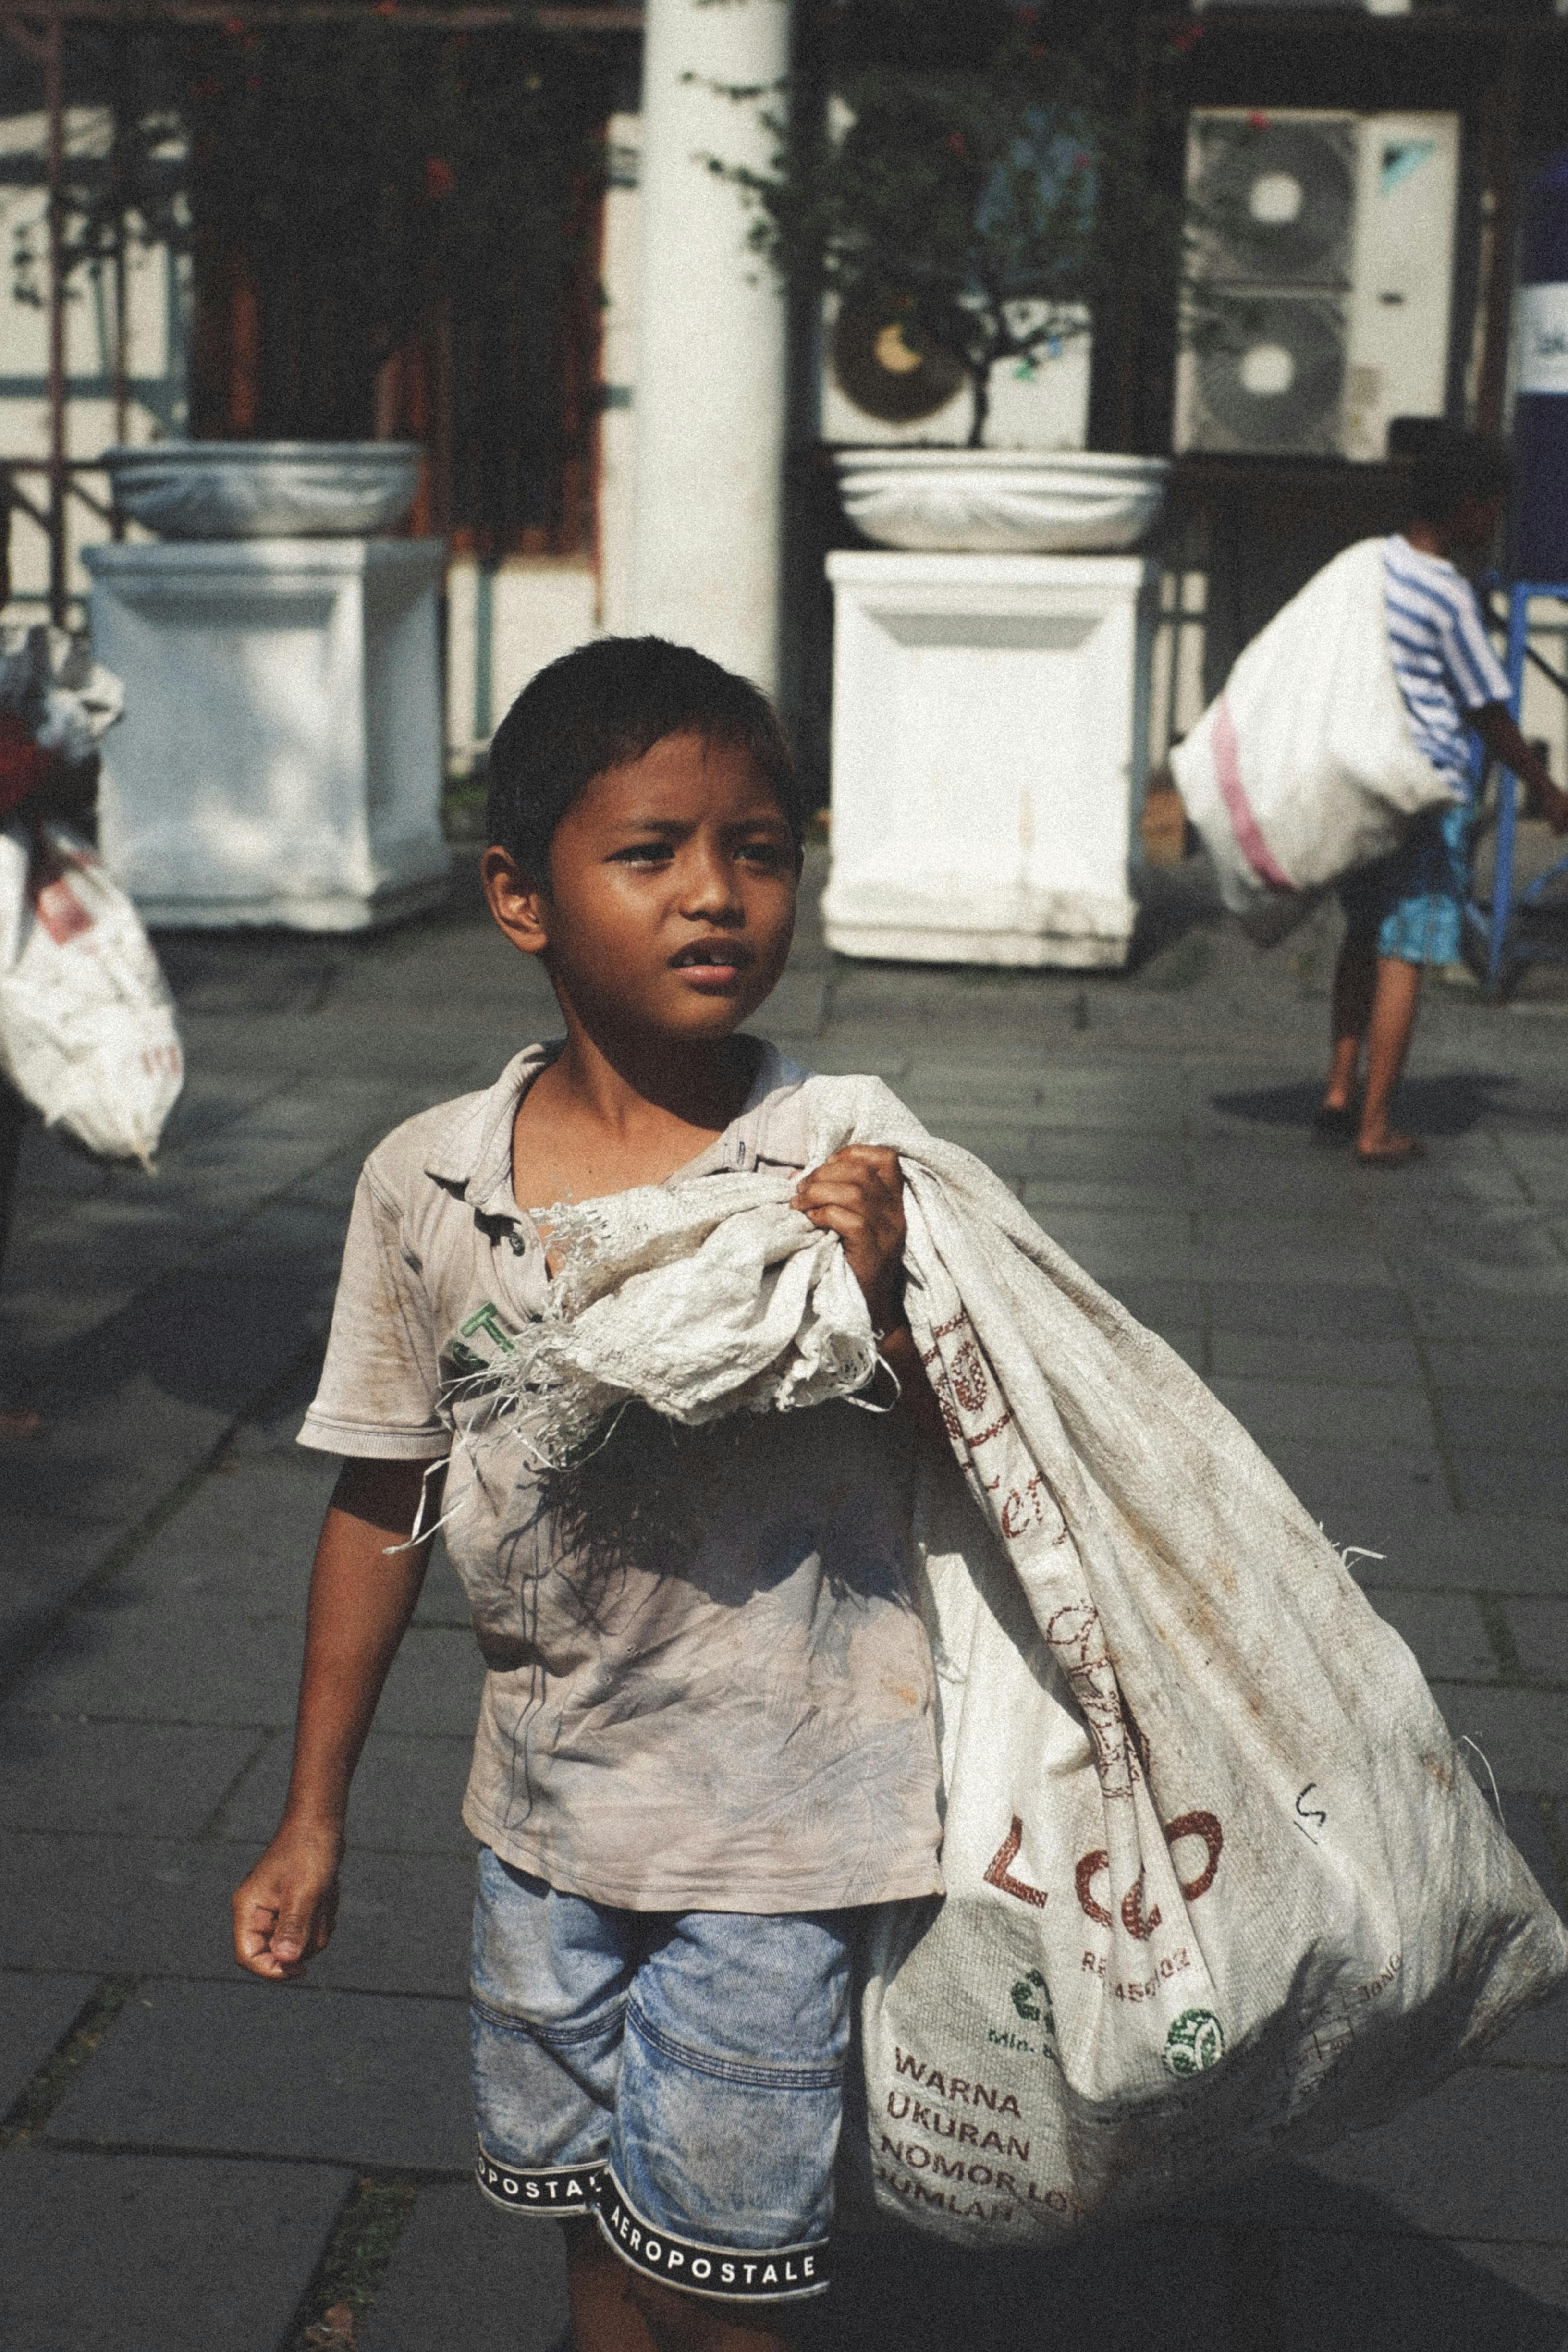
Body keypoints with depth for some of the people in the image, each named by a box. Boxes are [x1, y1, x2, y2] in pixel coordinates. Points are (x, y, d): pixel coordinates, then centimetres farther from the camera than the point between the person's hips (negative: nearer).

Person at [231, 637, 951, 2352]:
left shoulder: (852, 1176, -13)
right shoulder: (425, 1184, -7)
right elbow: (383, 1506, 3)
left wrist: (880, 1302, -26)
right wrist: (312, 1820, 9)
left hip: (772, 1821, -3)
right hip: (545, 1807, 3)